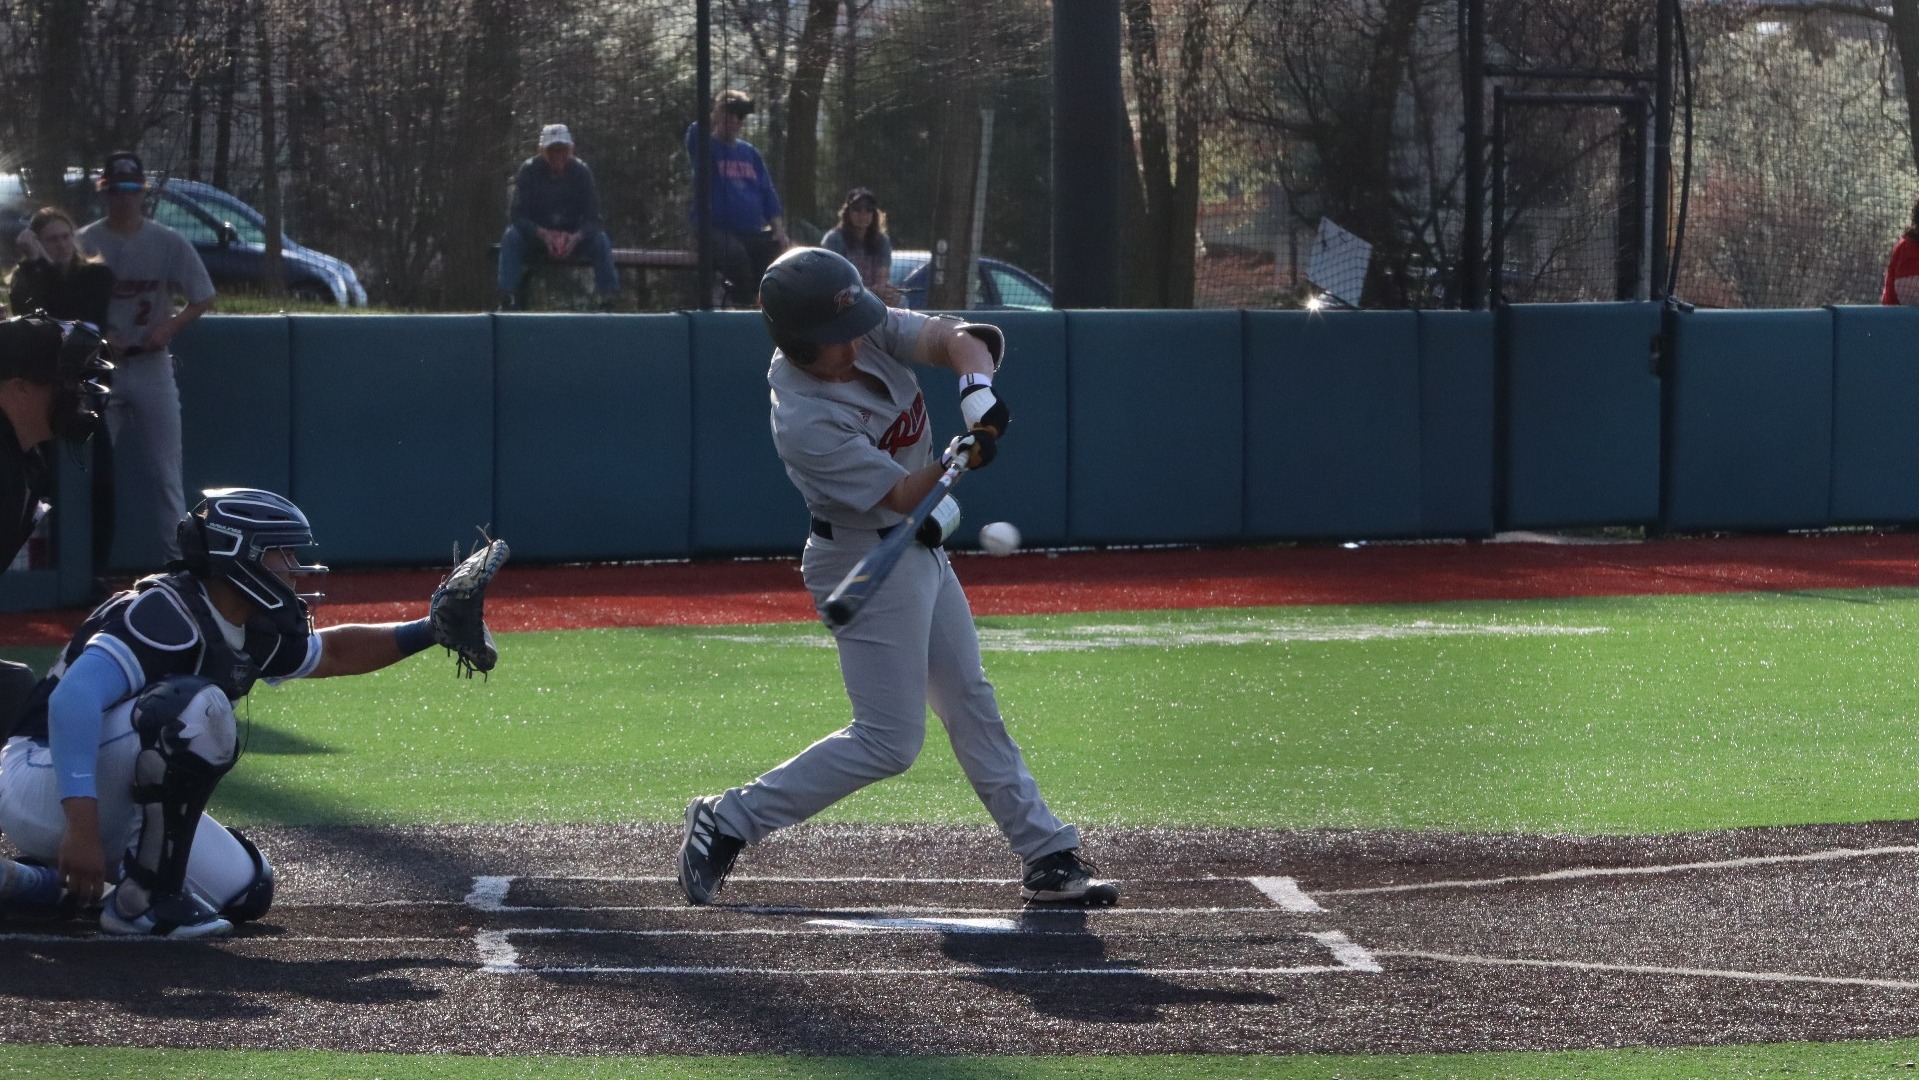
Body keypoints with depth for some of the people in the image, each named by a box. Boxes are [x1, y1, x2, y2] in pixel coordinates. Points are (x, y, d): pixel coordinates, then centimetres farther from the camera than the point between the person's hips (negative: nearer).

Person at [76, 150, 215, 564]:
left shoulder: (168, 243, 1)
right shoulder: (85, 243, 1)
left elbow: (204, 299, 3)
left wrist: (167, 328, -13)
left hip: (151, 366, 0)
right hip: (99, 370, 0)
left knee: (164, 474, -1)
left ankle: (178, 561, -1)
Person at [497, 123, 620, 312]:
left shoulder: (581, 172, -8)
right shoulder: (529, 171, -11)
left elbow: (593, 218, -12)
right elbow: (516, 215, -17)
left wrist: (576, 237, -34)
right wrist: (543, 234, -34)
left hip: (573, 238, 1)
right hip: (534, 236, -1)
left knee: (600, 240, -27)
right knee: (511, 238, -32)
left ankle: (608, 299, -29)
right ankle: (507, 300, -37)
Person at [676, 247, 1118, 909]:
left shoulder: (870, 330, -8)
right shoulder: (802, 423, -29)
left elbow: (955, 338, -16)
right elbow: (902, 494, -27)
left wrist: (977, 384, -37)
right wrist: (964, 457, -43)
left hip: (919, 550, 9)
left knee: (971, 705, 14)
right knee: (888, 740, -8)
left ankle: (1047, 857, 21)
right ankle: (728, 822, -1)